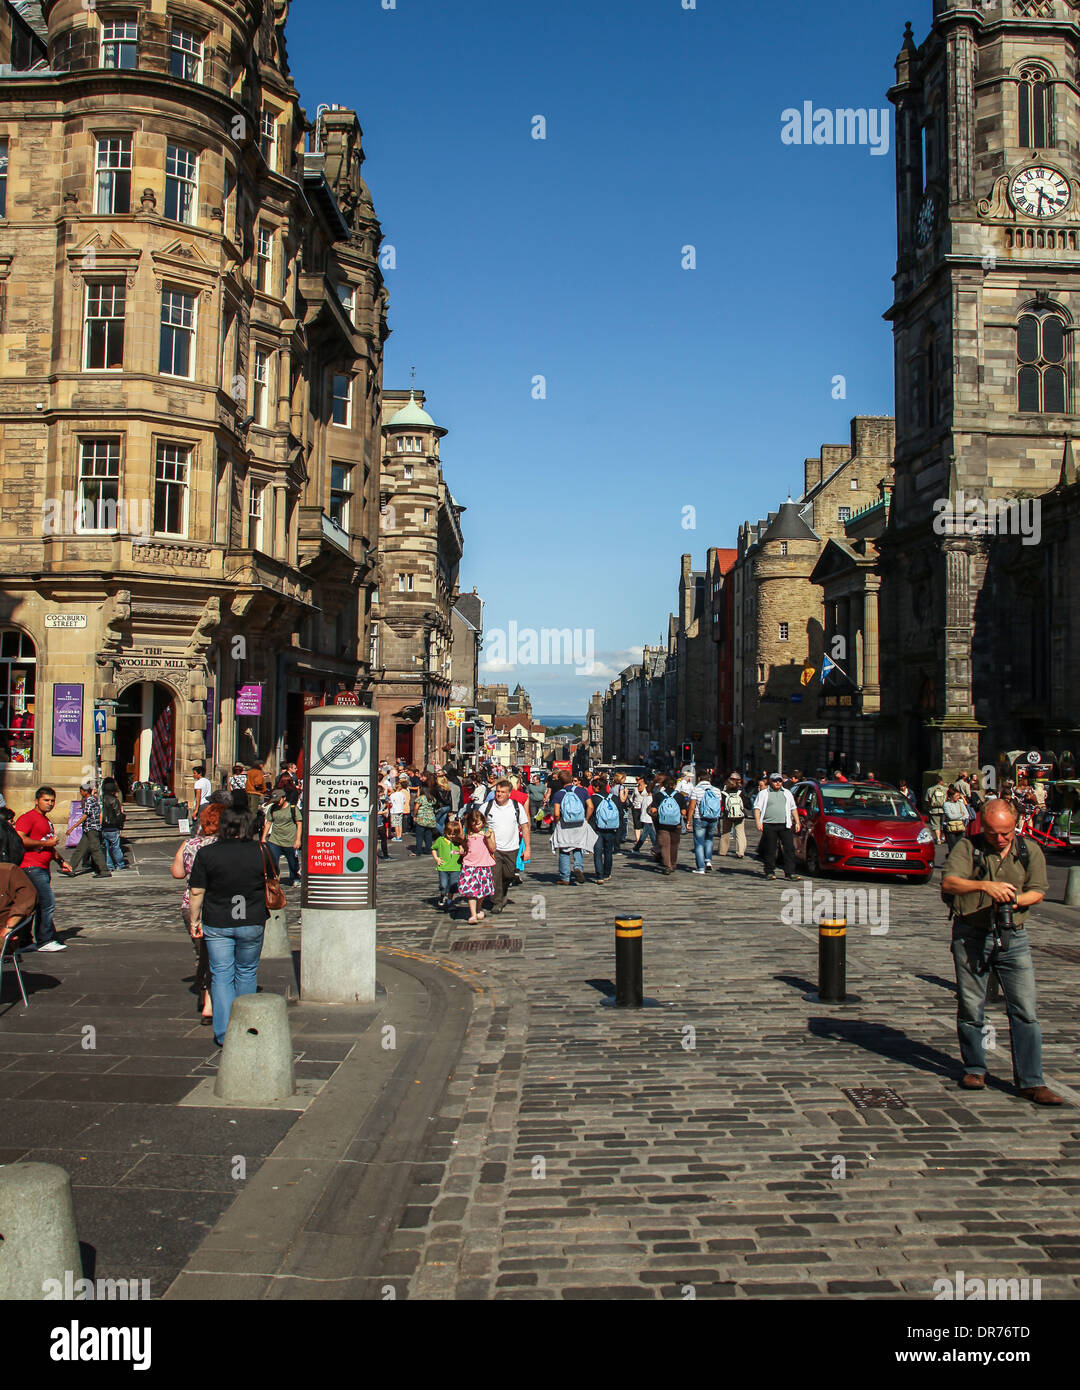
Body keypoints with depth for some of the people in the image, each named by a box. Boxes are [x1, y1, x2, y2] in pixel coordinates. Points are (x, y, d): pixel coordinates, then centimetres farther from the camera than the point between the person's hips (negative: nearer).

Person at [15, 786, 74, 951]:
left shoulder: (46, 820, 24)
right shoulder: (28, 817, -6)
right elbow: (20, 839, -20)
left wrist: (61, 861, 22)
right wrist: (45, 843, -14)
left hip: (43, 868, 10)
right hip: (32, 867, -10)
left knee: (39, 906, 11)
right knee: (48, 903, -12)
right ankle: (45, 940, -6)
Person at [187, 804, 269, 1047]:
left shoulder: (206, 853, -8)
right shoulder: (260, 852, -5)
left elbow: (197, 892, -6)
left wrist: (195, 921, 6)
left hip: (217, 924, -1)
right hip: (252, 924, 1)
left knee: (221, 975, 6)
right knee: (247, 973, 17)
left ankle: (225, 1034, 3)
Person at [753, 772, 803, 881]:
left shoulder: (787, 793, 19)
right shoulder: (763, 793, 9)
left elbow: (793, 809, 22)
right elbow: (757, 808, 3)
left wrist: (797, 822, 13)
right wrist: (758, 821, -10)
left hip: (785, 825, 2)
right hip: (769, 826, -2)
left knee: (790, 849, -5)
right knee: (770, 850, 0)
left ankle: (790, 872, -4)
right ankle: (770, 872, 9)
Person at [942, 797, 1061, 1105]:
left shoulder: (1030, 851, 6)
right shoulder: (967, 847, -3)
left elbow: (1038, 891, 6)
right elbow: (948, 883, -16)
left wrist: (1015, 900, -14)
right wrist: (984, 886, -31)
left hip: (1013, 937, 1)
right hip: (971, 935, -1)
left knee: (1025, 1009, -3)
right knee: (970, 1008, 5)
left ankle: (1031, 1082, 2)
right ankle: (974, 1069, 23)